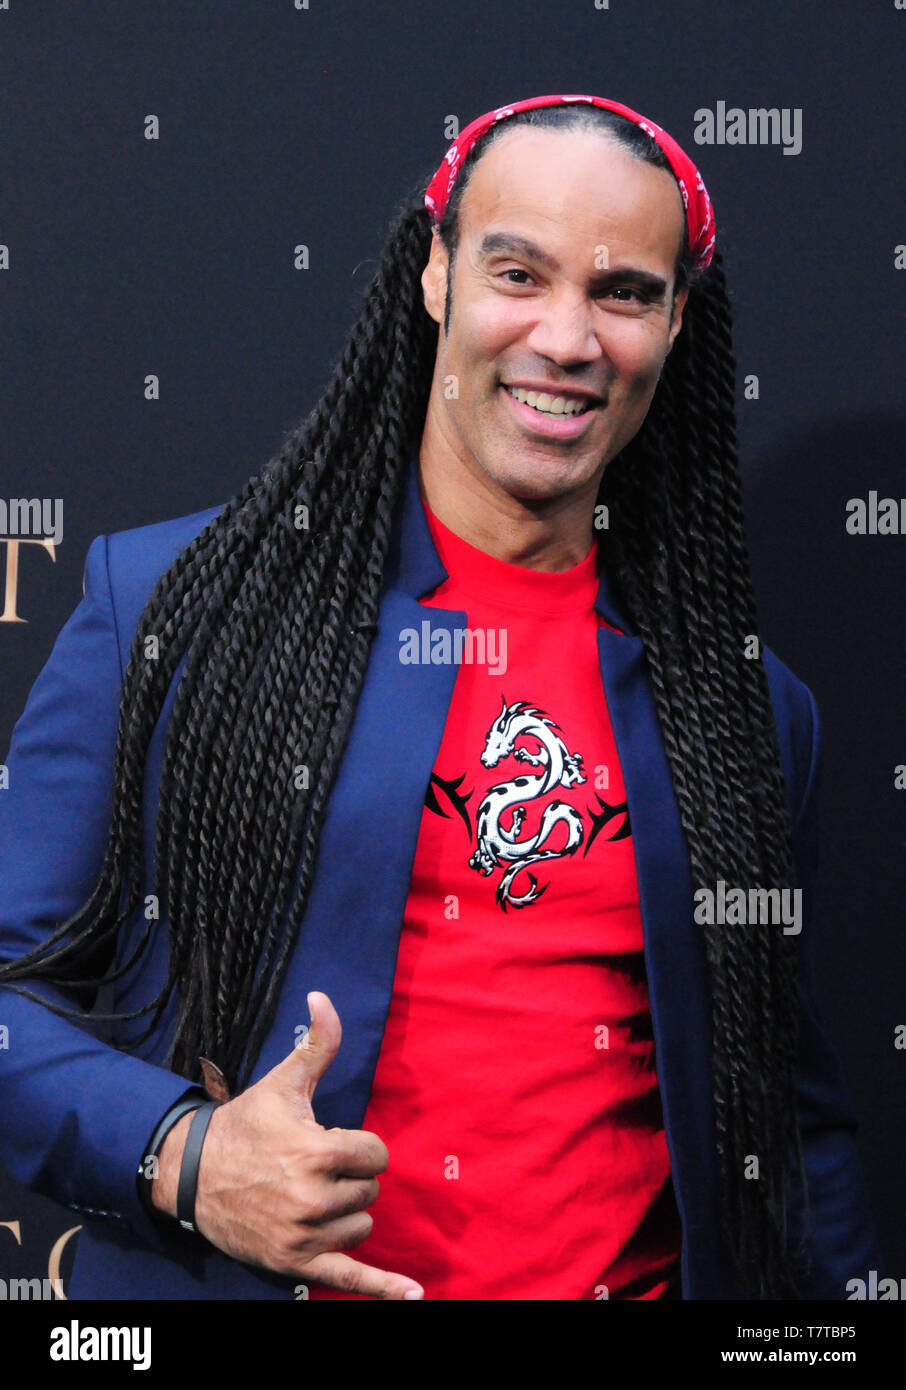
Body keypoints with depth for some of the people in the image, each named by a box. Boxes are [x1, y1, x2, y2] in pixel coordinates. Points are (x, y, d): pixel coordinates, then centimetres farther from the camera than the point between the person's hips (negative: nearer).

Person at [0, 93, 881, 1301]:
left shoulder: (753, 707, 4)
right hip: (227, 1275, -2)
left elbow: (795, 1121, 11)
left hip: (631, 1278, 3)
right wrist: (181, 1156, -20)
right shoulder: (164, 603, -5)